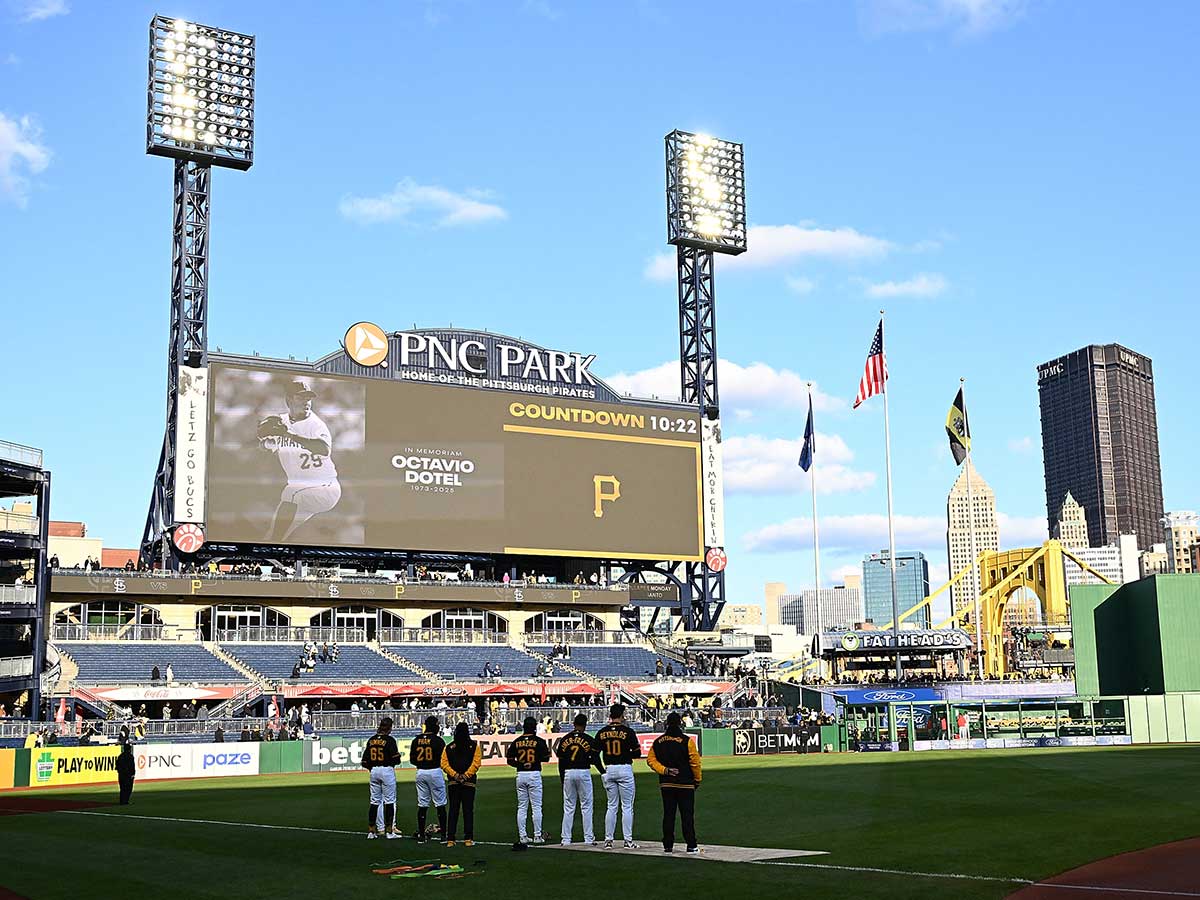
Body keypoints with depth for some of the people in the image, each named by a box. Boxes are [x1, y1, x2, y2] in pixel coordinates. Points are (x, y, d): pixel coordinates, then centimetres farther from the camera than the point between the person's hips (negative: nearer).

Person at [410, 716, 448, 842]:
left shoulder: (416, 740, 4)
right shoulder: (438, 740, -10)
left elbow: (412, 760, 8)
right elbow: (443, 759, -9)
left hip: (420, 773, 4)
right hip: (435, 772, -4)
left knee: (422, 805, 9)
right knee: (440, 804, 3)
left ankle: (421, 834, 9)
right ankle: (443, 833, 4)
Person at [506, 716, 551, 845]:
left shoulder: (516, 742, 3)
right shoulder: (539, 742, -6)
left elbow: (510, 760, 3)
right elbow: (546, 758, -3)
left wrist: (520, 764, 12)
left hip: (520, 775, 3)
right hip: (534, 774, -3)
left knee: (521, 807, 8)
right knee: (536, 807, 2)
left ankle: (522, 836, 8)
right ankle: (537, 836, 2)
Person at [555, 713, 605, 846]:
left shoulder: (564, 740, 5)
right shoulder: (589, 740, -4)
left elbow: (561, 762, 7)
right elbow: (596, 760, -3)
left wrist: (562, 780, 15)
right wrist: (604, 772, 13)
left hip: (568, 774, 3)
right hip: (584, 773, -2)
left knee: (568, 808, 8)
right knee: (586, 807, 5)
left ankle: (566, 839, 6)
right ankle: (588, 838, 5)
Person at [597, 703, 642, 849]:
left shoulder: (601, 733, 2)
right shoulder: (628, 731, -8)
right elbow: (637, 754, -8)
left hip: (608, 770, 4)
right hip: (625, 769, -4)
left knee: (611, 806, 12)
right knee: (627, 806, 2)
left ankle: (608, 840, 11)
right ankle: (628, 841, 2)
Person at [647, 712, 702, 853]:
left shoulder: (658, 741, 3)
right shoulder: (687, 741, -10)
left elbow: (651, 759, 1)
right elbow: (695, 761, -9)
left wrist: (663, 770, -4)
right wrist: (697, 779, 2)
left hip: (666, 784, 4)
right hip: (685, 784, -4)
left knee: (668, 815, 8)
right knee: (687, 815, 1)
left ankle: (668, 845, 9)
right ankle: (691, 846, 0)